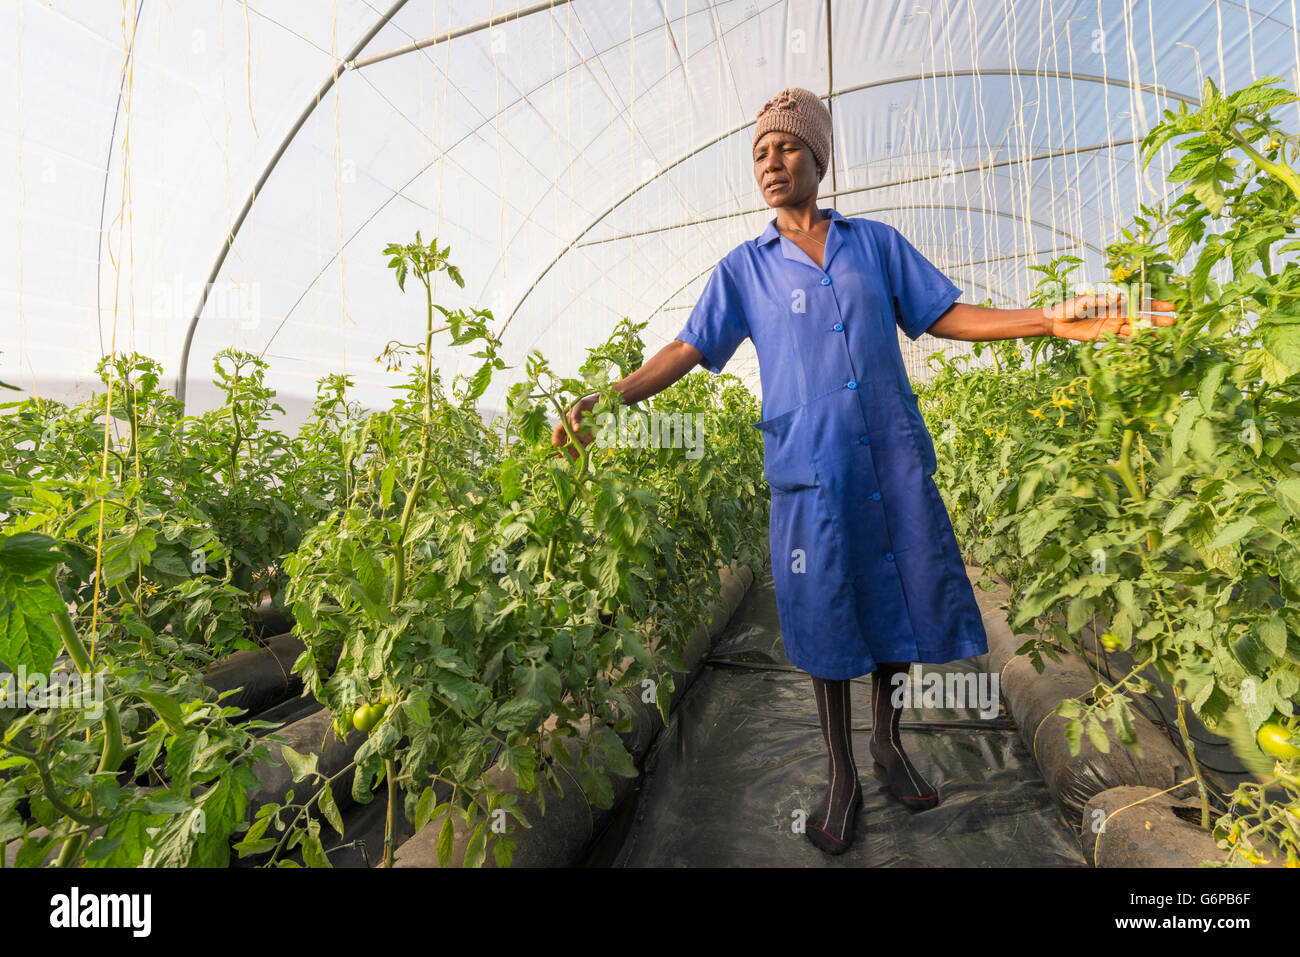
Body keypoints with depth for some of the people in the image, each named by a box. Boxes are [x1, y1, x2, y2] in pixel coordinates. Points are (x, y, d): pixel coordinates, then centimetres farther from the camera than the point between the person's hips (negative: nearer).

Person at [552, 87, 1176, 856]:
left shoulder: (877, 242, 13)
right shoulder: (744, 267, 9)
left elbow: (943, 316, 12)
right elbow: (688, 349, 3)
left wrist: (1049, 319, 0)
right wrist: (608, 397, -7)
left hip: (895, 456, 2)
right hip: (809, 470, -2)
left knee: (902, 605, 9)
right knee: (826, 622, 5)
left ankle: (889, 741, 36)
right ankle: (842, 778, 26)